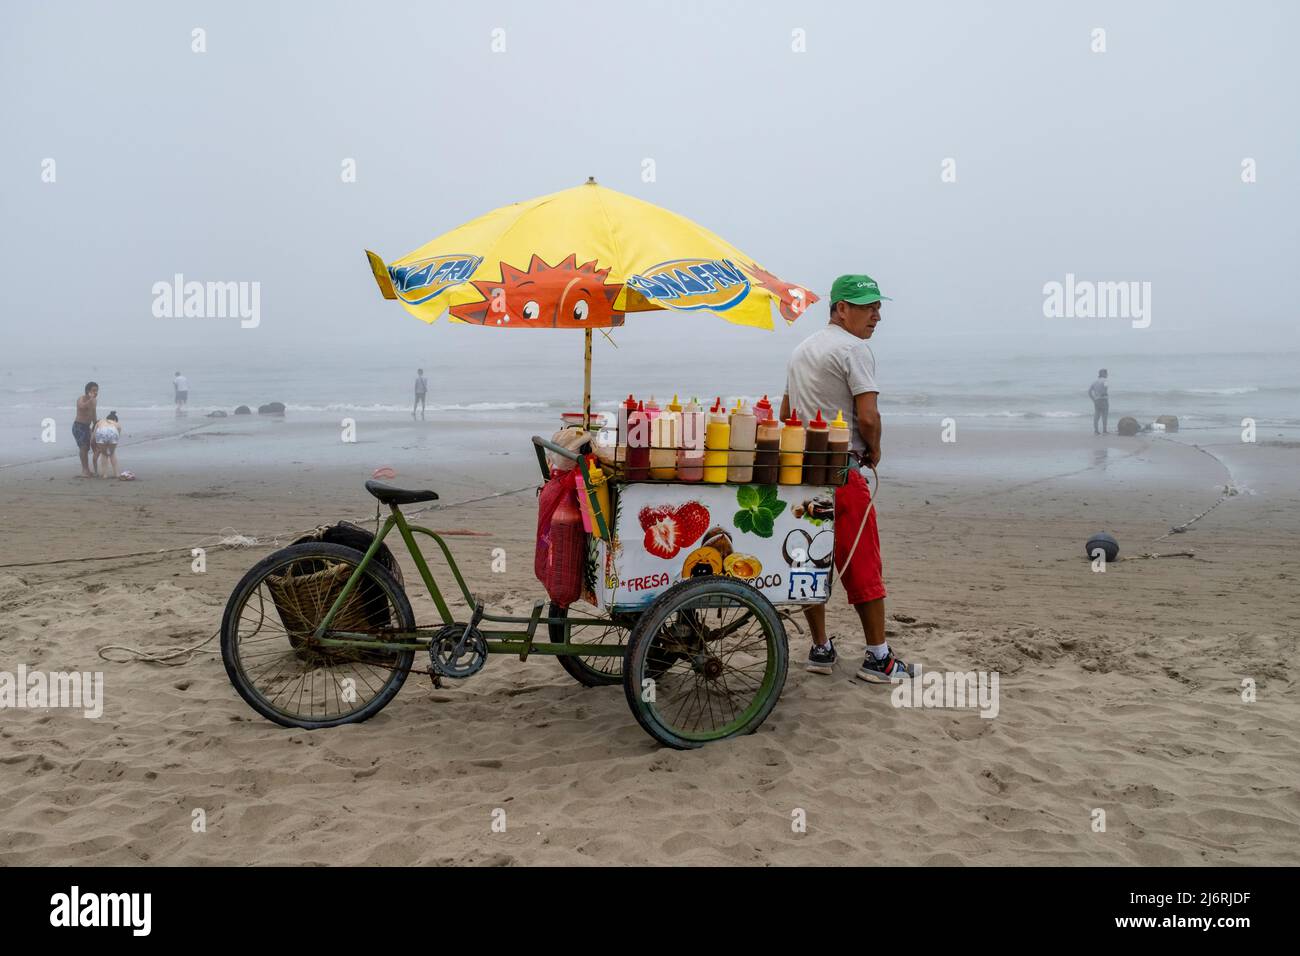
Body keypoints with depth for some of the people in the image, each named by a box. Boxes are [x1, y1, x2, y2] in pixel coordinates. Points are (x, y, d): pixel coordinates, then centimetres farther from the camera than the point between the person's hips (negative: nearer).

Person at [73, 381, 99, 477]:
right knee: (83, 446, -20)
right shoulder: (81, 398, -13)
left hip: (87, 427, 8)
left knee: (86, 448, 13)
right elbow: (82, 407, -39)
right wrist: (91, 399, -34)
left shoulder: (94, 401, 10)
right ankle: (84, 470, -22)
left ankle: (87, 470, 22)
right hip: (78, 426, -8)